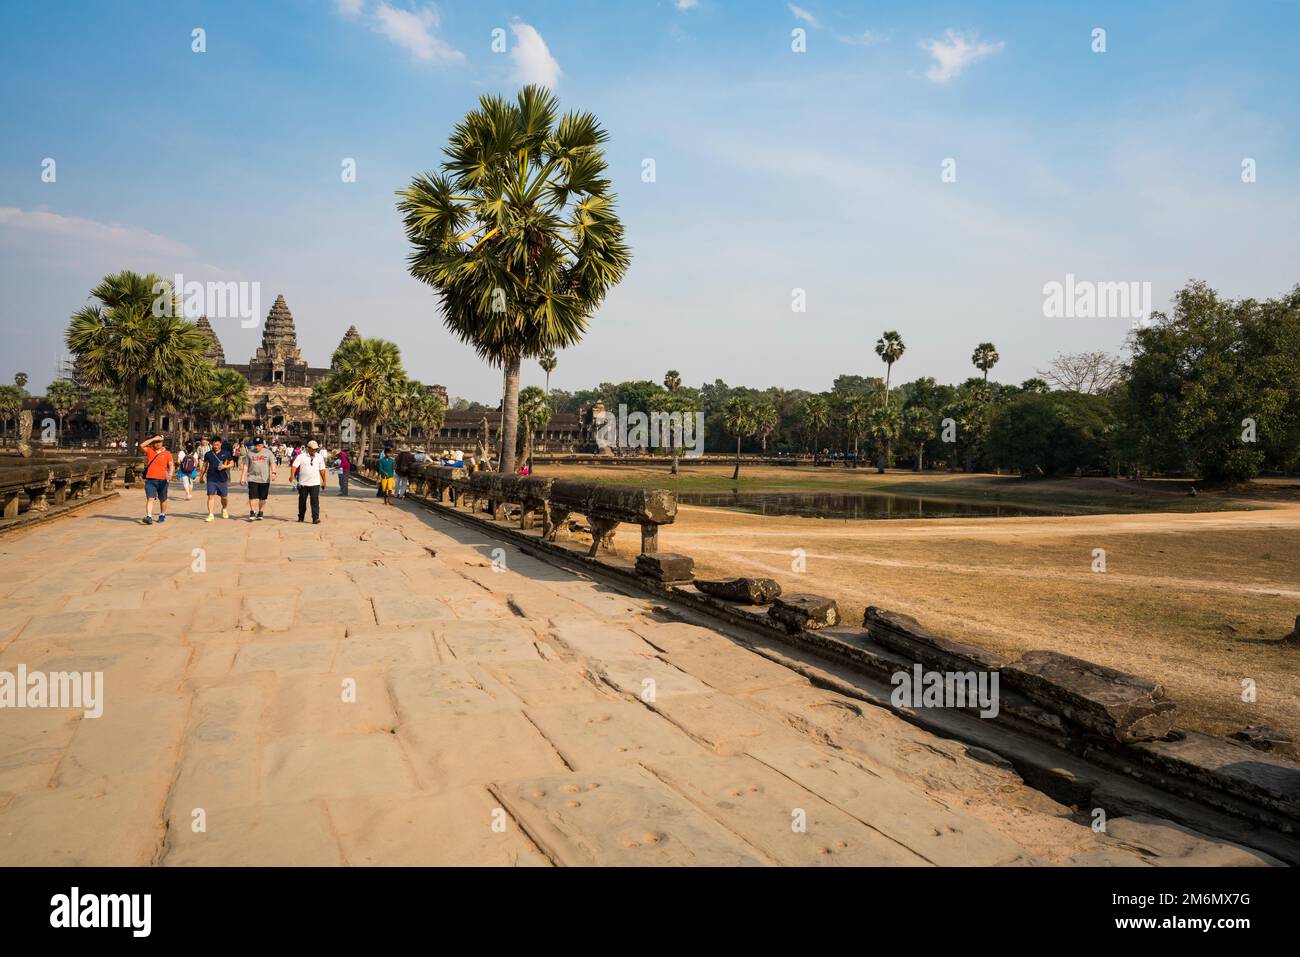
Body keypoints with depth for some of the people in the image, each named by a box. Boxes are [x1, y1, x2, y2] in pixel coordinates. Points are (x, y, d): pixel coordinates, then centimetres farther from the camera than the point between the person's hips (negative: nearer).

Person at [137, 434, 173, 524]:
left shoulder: (167, 453, 5)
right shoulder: (149, 451, 7)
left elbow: (171, 465, -2)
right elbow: (141, 446, -10)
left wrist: (170, 474, -21)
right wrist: (153, 439, -8)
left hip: (162, 480, 1)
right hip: (150, 480, -1)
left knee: (163, 499, 14)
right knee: (150, 498, -11)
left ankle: (162, 515, 31)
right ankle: (149, 517, -18)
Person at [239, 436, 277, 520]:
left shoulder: (268, 452, 5)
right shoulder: (250, 453, 8)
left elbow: (272, 463, -1)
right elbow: (246, 466, 10)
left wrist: (273, 473, -17)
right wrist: (242, 477, 3)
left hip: (265, 479, 0)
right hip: (252, 478, 0)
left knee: (263, 498, 6)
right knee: (253, 497, -8)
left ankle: (260, 513, 17)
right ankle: (252, 513, -3)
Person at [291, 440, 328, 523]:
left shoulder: (319, 457, 6)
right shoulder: (301, 456, -3)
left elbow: (322, 469, 12)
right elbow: (294, 466, -9)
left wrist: (324, 481, 13)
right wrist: (292, 475, -25)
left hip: (315, 483, 1)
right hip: (303, 483, -1)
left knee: (315, 501, -7)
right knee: (302, 501, 11)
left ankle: (315, 518, -8)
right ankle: (301, 517, 24)